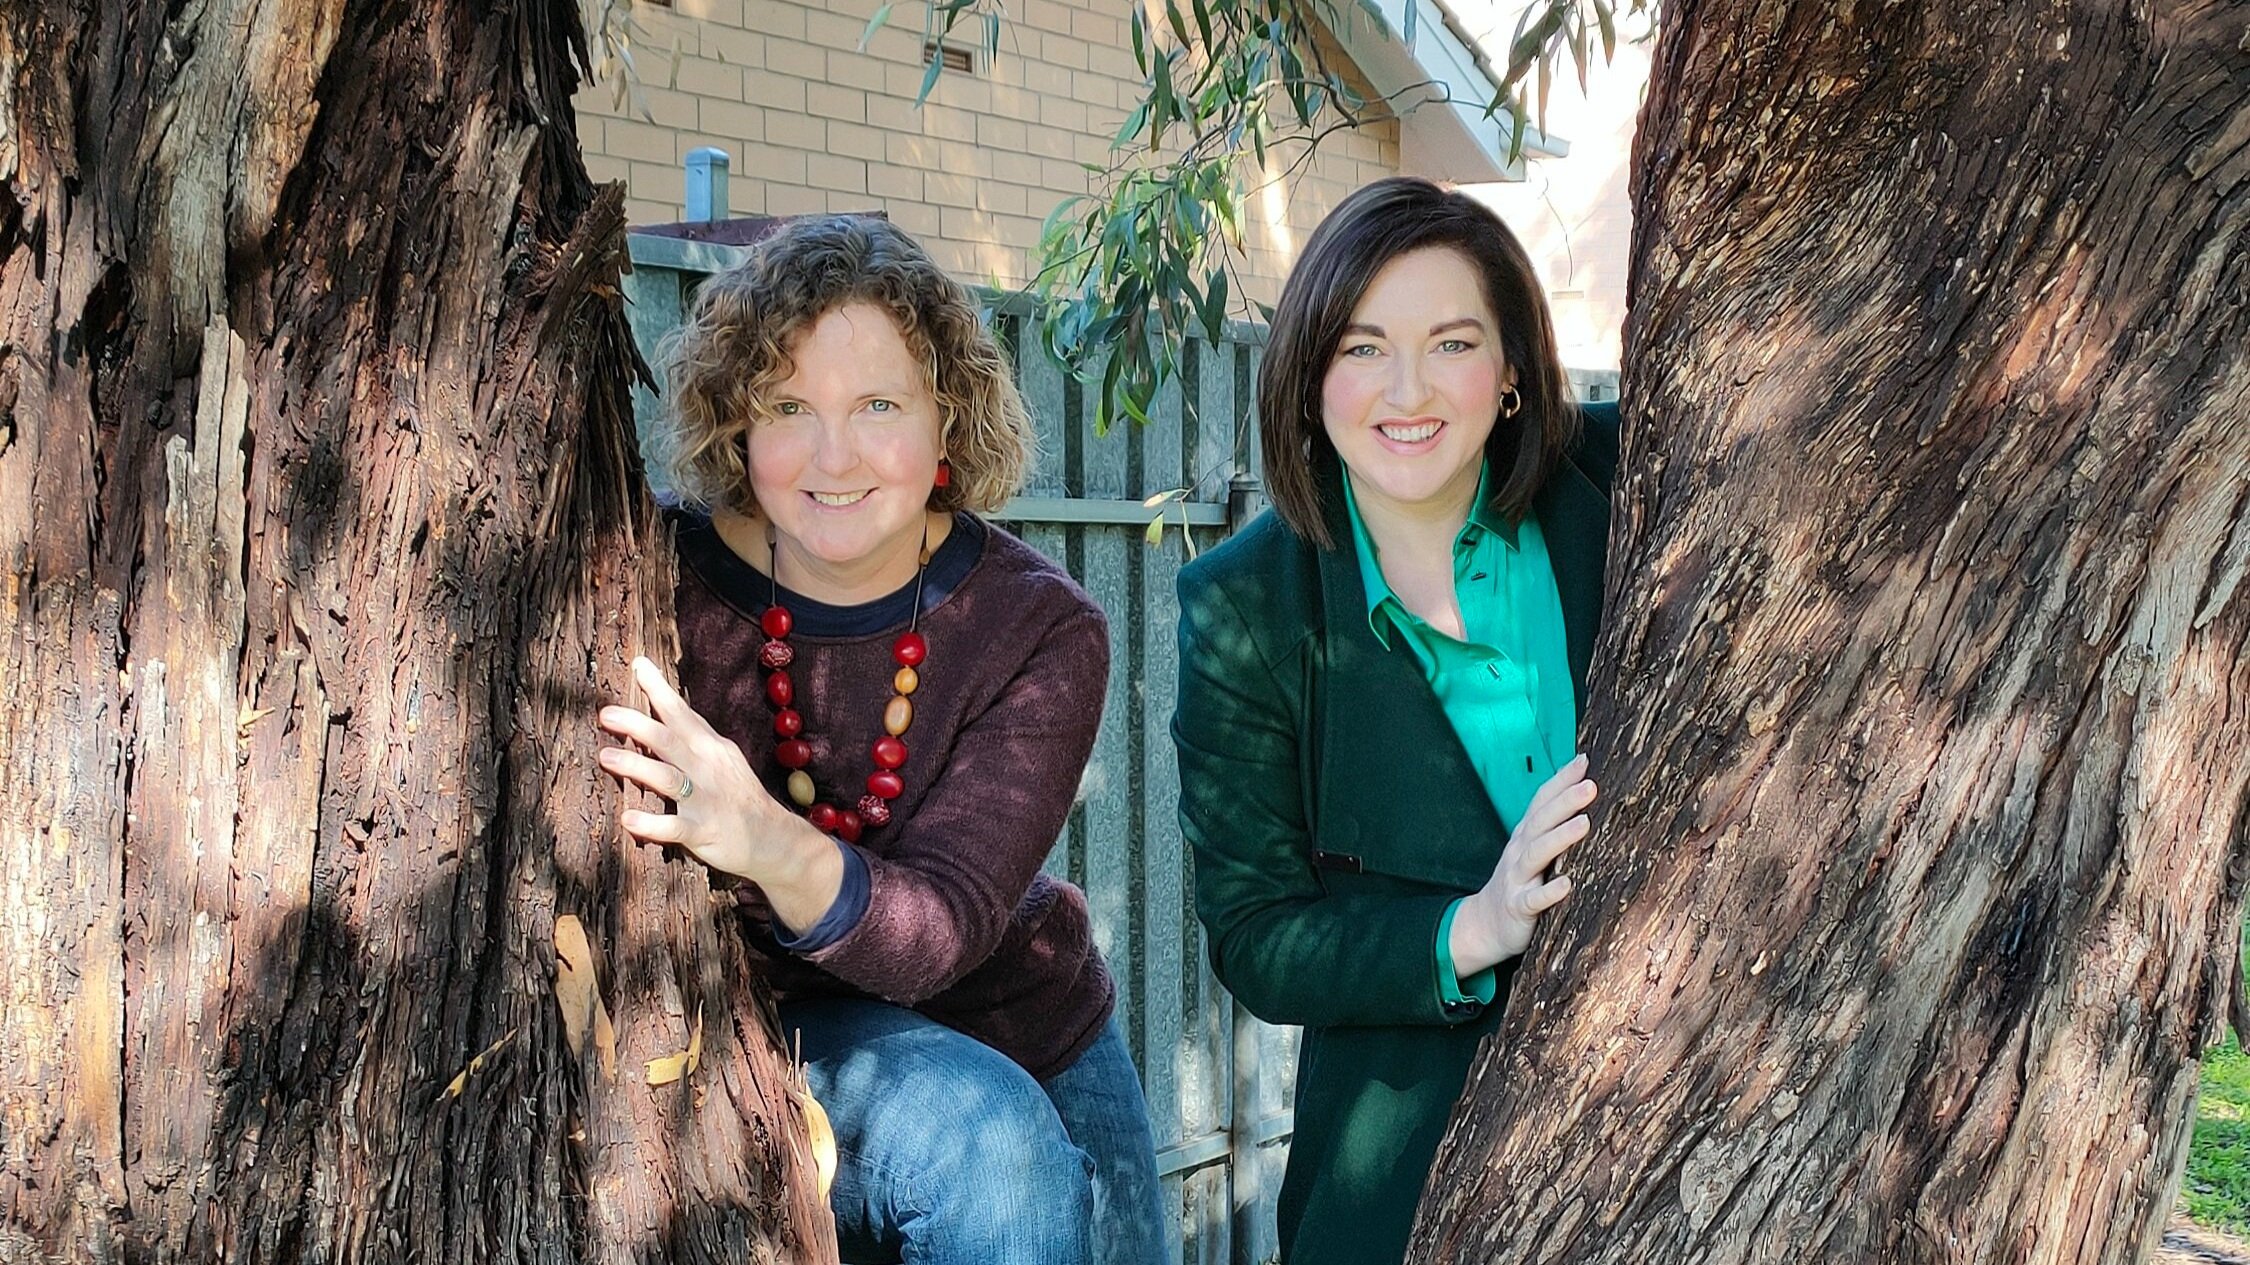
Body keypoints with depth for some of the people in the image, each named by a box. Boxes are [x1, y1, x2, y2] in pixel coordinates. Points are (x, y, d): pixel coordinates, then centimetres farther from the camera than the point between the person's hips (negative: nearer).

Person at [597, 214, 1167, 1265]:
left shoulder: (1039, 629, -16)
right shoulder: (668, 581, -17)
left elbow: (945, 925, -27)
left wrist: (776, 851, -48)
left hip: (1032, 1042, 3)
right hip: (757, 1036, -3)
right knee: (984, 1135, -28)